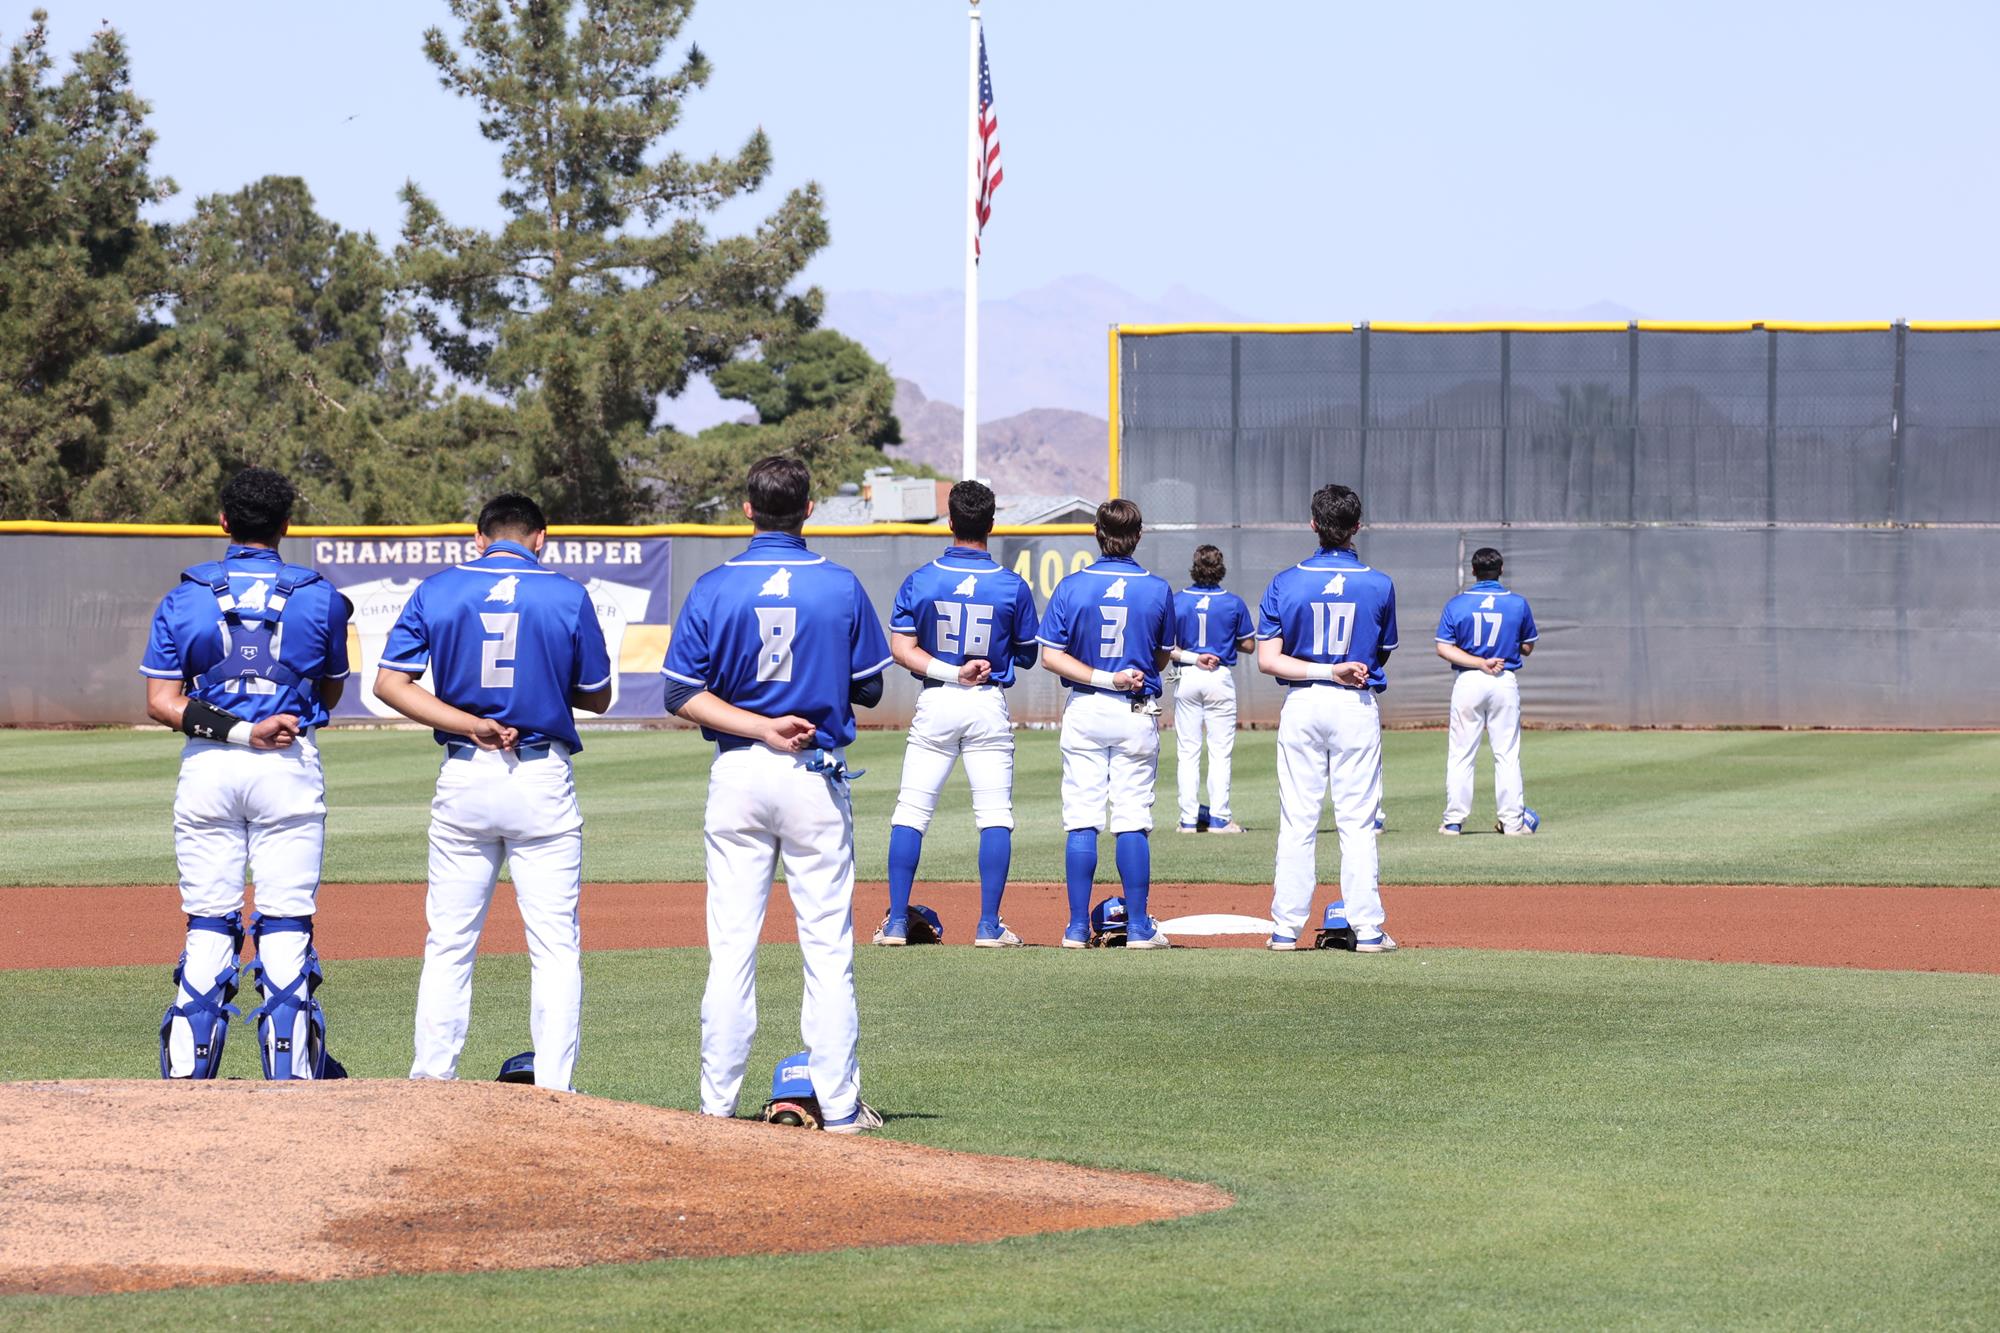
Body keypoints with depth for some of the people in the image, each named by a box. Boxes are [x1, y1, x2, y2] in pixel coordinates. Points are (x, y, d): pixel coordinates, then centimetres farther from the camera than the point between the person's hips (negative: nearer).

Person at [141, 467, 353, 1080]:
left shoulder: (184, 598, 3)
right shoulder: (319, 598, 2)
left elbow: (162, 702, -4)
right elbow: (331, 692, 11)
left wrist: (236, 730, -9)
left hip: (207, 769, 1)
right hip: (290, 766, -1)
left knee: (208, 926, 5)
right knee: (286, 925, 0)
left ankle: (186, 1076, 3)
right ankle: (291, 1078, -1)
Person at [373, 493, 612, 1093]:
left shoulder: (436, 591, 2)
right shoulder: (568, 596, -2)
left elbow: (389, 682, -4)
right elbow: (598, 696, 5)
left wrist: (470, 724, -8)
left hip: (462, 779, 2)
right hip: (544, 780, -2)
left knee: (448, 944, 9)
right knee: (555, 946, 3)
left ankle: (431, 1086, 8)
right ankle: (554, 1094, -1)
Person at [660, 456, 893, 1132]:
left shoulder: (714, 588, -3)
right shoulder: (841, 587, -4)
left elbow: (681, 694, -7)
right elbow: (869, 687, 4)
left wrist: (757, 727, -10)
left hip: (737, 773, 1)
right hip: (817, 774, -1)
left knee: (731, 944, 4)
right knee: (827, 944, 3)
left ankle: (718, 1103, 5)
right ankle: (839, 1104, 3)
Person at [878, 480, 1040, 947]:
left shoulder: (920, 581, -3)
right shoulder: (1012, 586, -4)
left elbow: (901, 648, -9)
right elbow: (1027, 655, 5)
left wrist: (948, 672, -11)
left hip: (935, 703, 0)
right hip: (989, 706, 0)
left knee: (911, 812, 6)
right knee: (995, 816, 4)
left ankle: (896, 921, 3)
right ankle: (989, 924, 0)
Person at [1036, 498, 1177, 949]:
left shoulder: (1072, 587, -5)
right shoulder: (1157, 590, -4)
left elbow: (1050, 656, -9)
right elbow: (1162, 658, 8)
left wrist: (1101, 677, -9)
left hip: (1084, 712, 0)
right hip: (1138, 714, 0)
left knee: (1081, 820, 3)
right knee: (1132, 820, 3)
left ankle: (1078, 928, 1)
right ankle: (1138, 927, 3)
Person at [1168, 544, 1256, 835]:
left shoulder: (1177, 601, -4)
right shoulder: (1233, 603, -5)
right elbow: (1248, 645, 3)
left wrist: (1191, 656, -6)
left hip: (1186, 678, 1)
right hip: (1221, 678, -1)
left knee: (1188, 752, 6)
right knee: (1220, 751, 4)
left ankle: (1189, 818, 5)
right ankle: (1219, 818, 1)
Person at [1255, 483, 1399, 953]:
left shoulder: (1286, 583, -4)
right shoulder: (1378, 585, -3)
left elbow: (1268, 659, -9)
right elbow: (1382, 654, 10)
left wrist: (1321, 671, -9)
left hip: (1302, 706, 0)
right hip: (1357, 707, 0)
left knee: (1297, 822, 4)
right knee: (1357, 822, 3)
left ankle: (1286, 928, 4)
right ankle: (1366, 928, 1)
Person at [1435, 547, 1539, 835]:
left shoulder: (1456, 605, -3)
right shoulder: (1518, 604, 0)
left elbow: (1444, 648, -9)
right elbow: (1527, 647, 8)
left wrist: (1479, 663, -11)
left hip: (1468, 682, -1)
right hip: (1505, 682, 1)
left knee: (1461, 754, 4)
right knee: (1507, 754, 5)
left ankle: (1454, 820, 4)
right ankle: (1512, 820, 4)